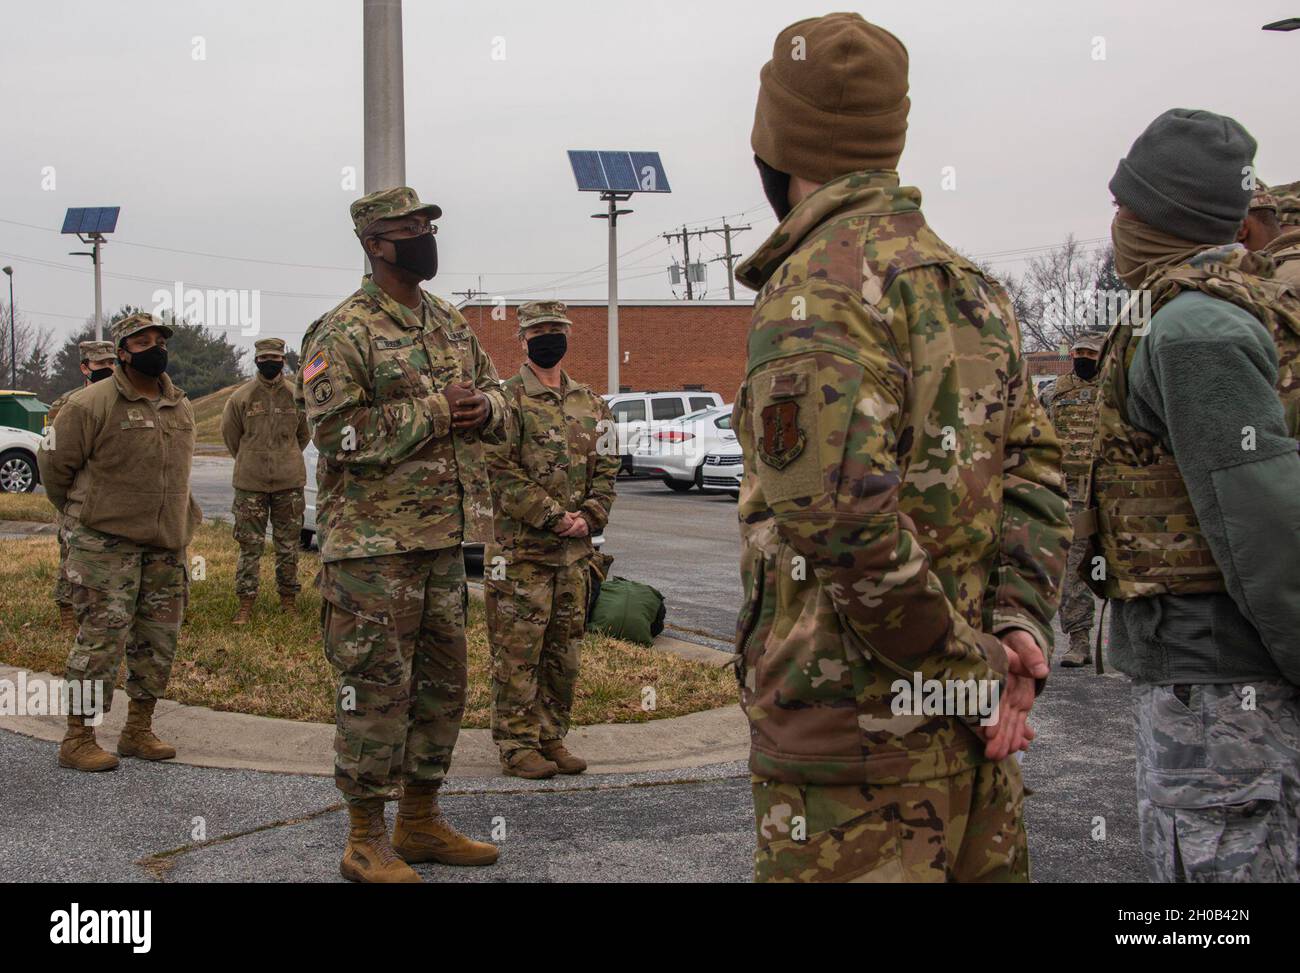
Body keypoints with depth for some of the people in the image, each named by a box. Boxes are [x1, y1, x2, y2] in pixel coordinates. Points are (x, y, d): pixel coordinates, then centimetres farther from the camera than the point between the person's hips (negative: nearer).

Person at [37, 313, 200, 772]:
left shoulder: (181, 407, 12)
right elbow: (54, 463, -2)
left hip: (166, 545, 7)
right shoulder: (90, 404, -10)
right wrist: (83, 515, 8)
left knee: (159, 640, 9)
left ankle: (138, 731, 23)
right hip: (106, 545, -7)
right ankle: (78, 739, 3)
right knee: (101, 641, -7)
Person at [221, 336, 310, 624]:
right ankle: (246, 603, 8)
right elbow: (230, 433, 11)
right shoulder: (241, 397, -2)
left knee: (288, 545, 9)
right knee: (250, 545, 1)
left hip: (289, 482, 1)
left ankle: (288, 598, 22)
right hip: (250, 483, -1)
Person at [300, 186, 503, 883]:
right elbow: (337, 431, -20)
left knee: (442, 682, 14)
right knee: (376, 688, -3)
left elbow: (492, 390, 22)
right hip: (373, 544, -8)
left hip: (444, 538, 8)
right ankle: (366, 840, 9)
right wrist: (437, 411, -18)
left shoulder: (450, 324, 14)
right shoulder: (342, 334, -11)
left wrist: (484, 406, -3)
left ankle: (421, 822, 27)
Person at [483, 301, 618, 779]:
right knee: (518, 654, -2)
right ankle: (517, 746, 6)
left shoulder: (590, 404, 14)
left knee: (563, 654, 11)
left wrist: (588, 518, -6)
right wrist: (554, 517, -18)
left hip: (574, 552, 6)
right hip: (520, 551, -6)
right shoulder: (506, 400, -5)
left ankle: (551, 739, 21)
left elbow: (606, 469, 11)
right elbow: (502, 473, -14)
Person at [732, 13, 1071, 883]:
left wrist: (968, 667, -14)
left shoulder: (822, 282, -13)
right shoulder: (968, 281, 14)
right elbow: (1036, 468, 11)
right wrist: (1019, 626, 0)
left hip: (856, 721, -8)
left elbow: (846, 518, -24)